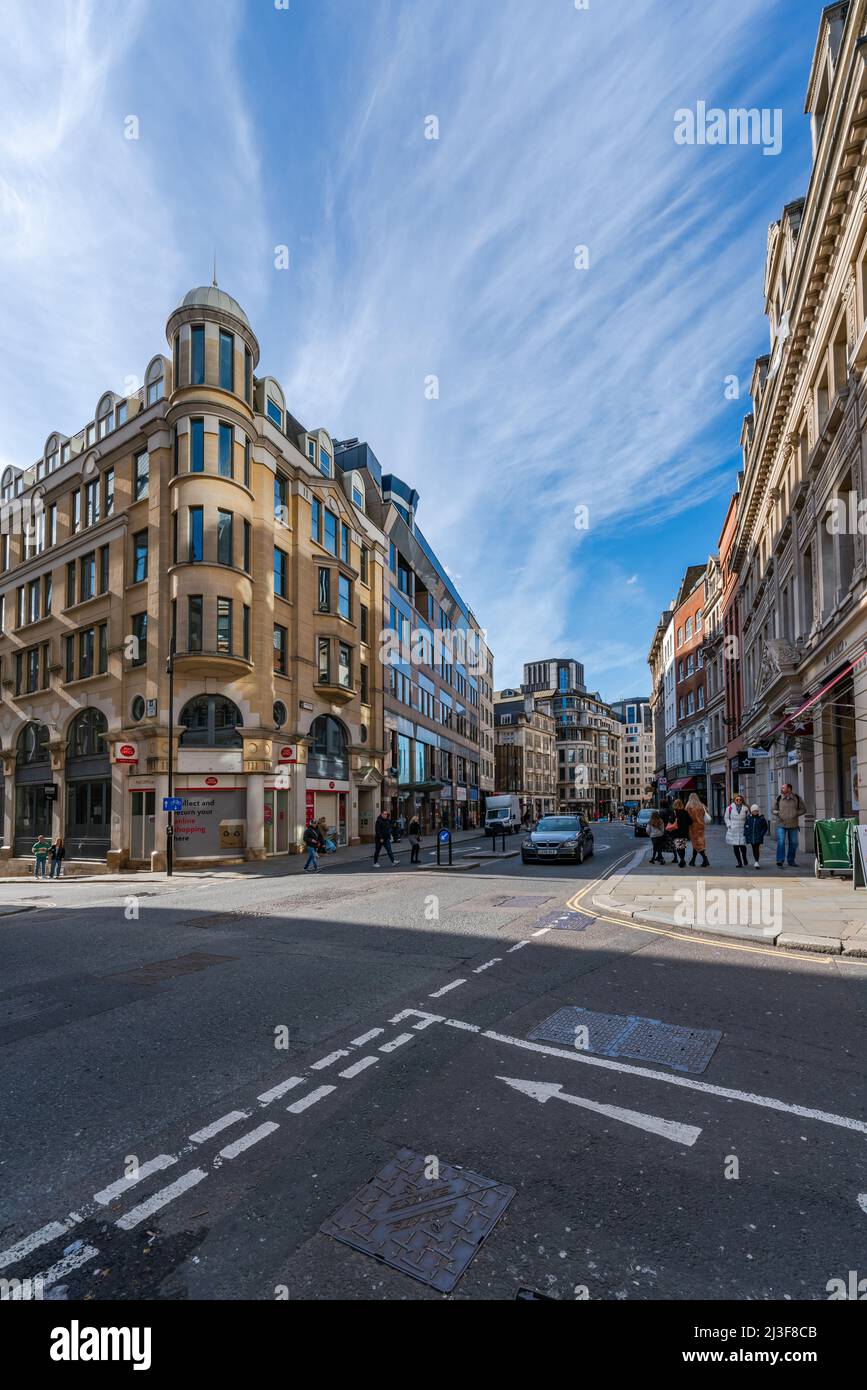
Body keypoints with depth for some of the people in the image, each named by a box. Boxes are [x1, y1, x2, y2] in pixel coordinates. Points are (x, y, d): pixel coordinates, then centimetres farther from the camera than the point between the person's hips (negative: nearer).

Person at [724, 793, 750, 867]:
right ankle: (739, 862, 13)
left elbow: (748, 818, 15)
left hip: (742, 830, 0)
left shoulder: (745, 808, 6)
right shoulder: (730, 808, 2)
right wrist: (729, 825, -3)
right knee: (735, 847, 2)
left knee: (742, 846, -6)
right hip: (733, 830, 0)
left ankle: (744, 859, 24)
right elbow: (726, 818, 9)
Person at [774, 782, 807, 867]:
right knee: (781, 843, -10)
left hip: (793, 825, 1)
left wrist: (796, 814, -8)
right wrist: (777, 813, -10)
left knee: (793, 843, 9)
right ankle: (779, 862, -6)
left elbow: (803, 809, 7)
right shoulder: (779, 798, 0)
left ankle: (791, 861, 23)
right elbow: (774, 809, 11)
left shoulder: (797, 798, 0)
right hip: (781, 825, -1)